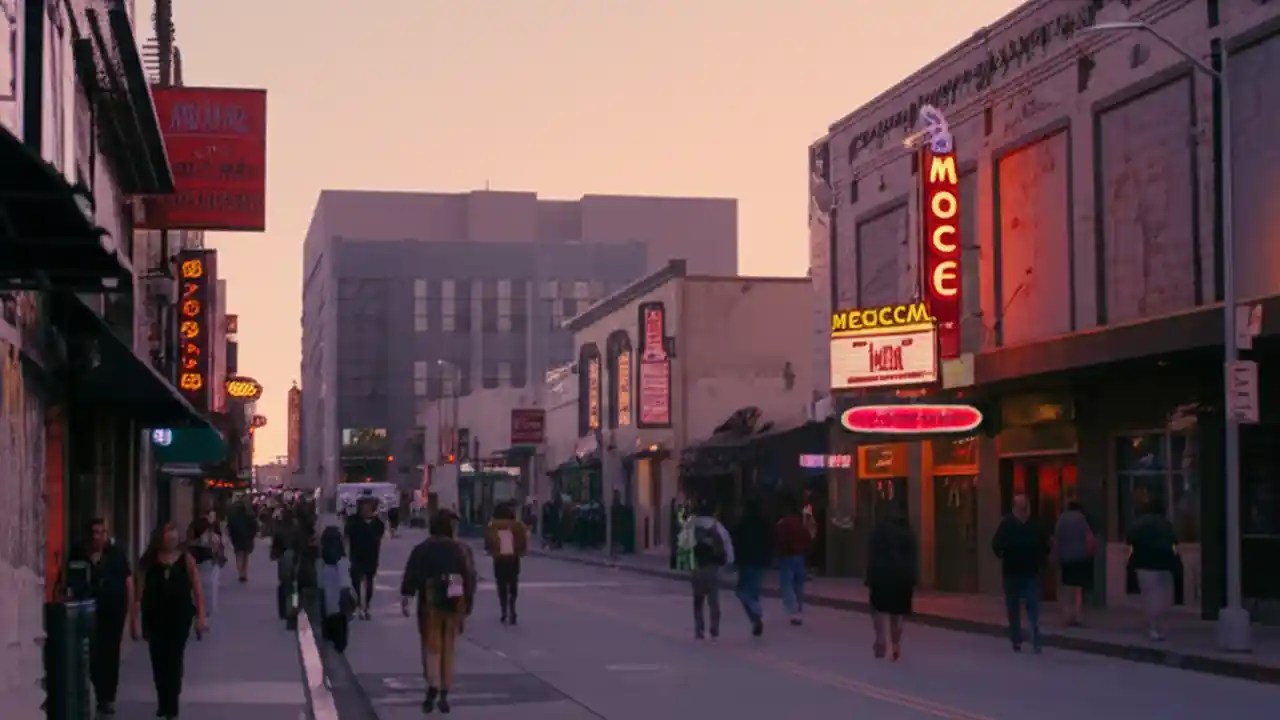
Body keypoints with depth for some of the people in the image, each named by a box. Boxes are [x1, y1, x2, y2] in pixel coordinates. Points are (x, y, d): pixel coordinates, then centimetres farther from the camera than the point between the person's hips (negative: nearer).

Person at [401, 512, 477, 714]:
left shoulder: (422, 550, -2)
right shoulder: (459, 550, 7)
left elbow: (411, 575, -9)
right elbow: (470, 576, 6)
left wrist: (405, 597, -10)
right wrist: (468, 603, 11)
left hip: (431, 603, -3)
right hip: (455, 604, 3)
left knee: (432, 647, 0)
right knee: (448, 649, 10)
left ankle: (433, 688, -20)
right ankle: (444, 695, 12)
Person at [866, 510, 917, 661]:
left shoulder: (878, 531, 9)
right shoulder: (908, 534, 14)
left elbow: (871, 557, 1)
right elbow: (913, 559, 9)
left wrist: (869, 579, -1)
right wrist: (912, 582, 8)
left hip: (882, 574, -2)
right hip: (903, 576, 2)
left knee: (878, 607, 9)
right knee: (897, 611, 7)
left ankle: (880, 638, -10)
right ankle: (896, 646, 1)